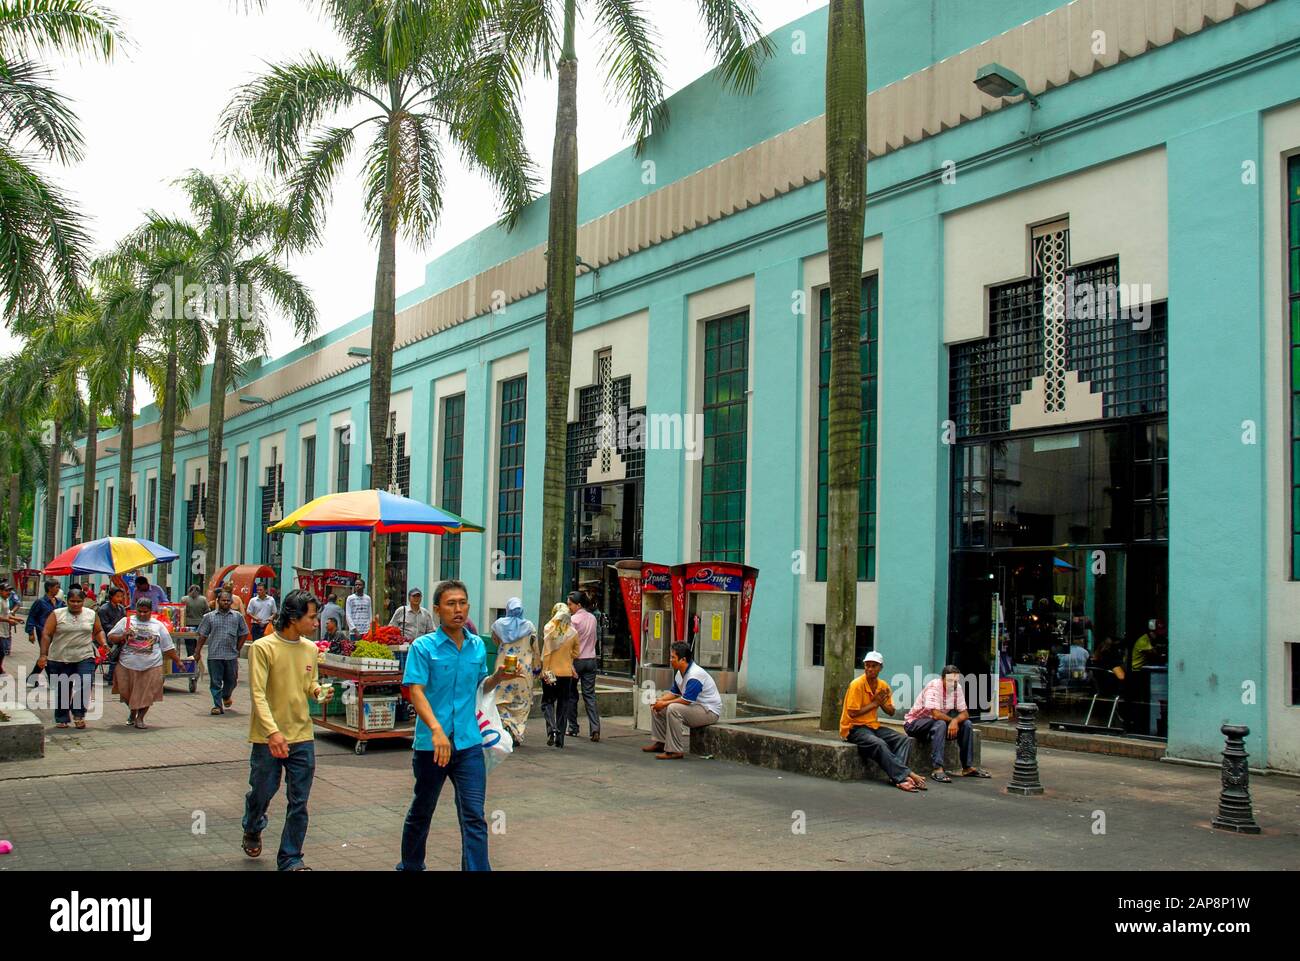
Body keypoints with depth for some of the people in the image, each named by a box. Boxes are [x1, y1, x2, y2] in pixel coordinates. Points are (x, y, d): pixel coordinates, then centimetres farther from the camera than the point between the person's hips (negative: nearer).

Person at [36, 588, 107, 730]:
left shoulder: (91, 614, 6)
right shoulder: (57, 614, -2)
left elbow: (98, 631, 19)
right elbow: (46, 635, -5)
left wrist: (103, 644, 1)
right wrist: (43, 655, -13)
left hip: (85, 658, 1)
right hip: (59, 660, -1)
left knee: (84, 686, -16)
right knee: (61, 692, 7)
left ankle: (78, 714, 3)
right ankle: (61, 719, 23)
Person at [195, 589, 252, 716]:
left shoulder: (238, 616, 7)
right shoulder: (209, 617, 5)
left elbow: (244, 634, 12)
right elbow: (202, 635, 6)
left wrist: (238, 649, 6)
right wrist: (197, 651, 2)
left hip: (232, 655, 1)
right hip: (214, 655, -1)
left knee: (231, 680, 12)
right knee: (215, 682, -2)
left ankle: (226, 696, 41)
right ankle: (218, 705, 4)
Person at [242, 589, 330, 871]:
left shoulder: (311, 649, 5)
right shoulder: (263, 647, -13)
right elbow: (258, 694, -17)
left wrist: (319, 691, -5)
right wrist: (272, 732, -28)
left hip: (302, 736, 4)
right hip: (268, 738, -4)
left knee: (299, 803, 5)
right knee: (262, 792, 13)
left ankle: (290, 859, 17)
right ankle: (252, 830, 45)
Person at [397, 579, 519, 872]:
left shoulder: (478, 646, 7)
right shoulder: (423, 647, -7)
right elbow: (416, 692, -17)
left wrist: (498, 677, -2)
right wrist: (436, 729, -31)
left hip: (468, 743, 3)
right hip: (430, 744, -2)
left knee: (474, 817, -5)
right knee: (421, 812, 16)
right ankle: (410, 865, 39)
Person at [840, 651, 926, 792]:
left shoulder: (883, 686, 6)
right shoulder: (857, 684, -14)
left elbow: (891, 712, 13)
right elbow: (852, 713, -18)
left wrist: (882, 703, -9)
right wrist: (874, 703, -13)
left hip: (873, 726, 7)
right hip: (853, 728, -7)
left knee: (905, 739, -12)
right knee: (879, 744, -35)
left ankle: (899, 776, -30)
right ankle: (907, 775, -31)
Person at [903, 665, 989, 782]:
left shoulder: (957, 688, -4)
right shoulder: (933, 686, -26)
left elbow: (964, 713, -3)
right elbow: (935, 714, -34)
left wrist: (955, 721, -26)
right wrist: (952, 720, -16)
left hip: (940, 723, 7)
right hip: (914, 723, -7)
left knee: (966, 724, -6)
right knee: (940, 724, -35)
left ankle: (968, 767, 0)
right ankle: (937, 770, -39)